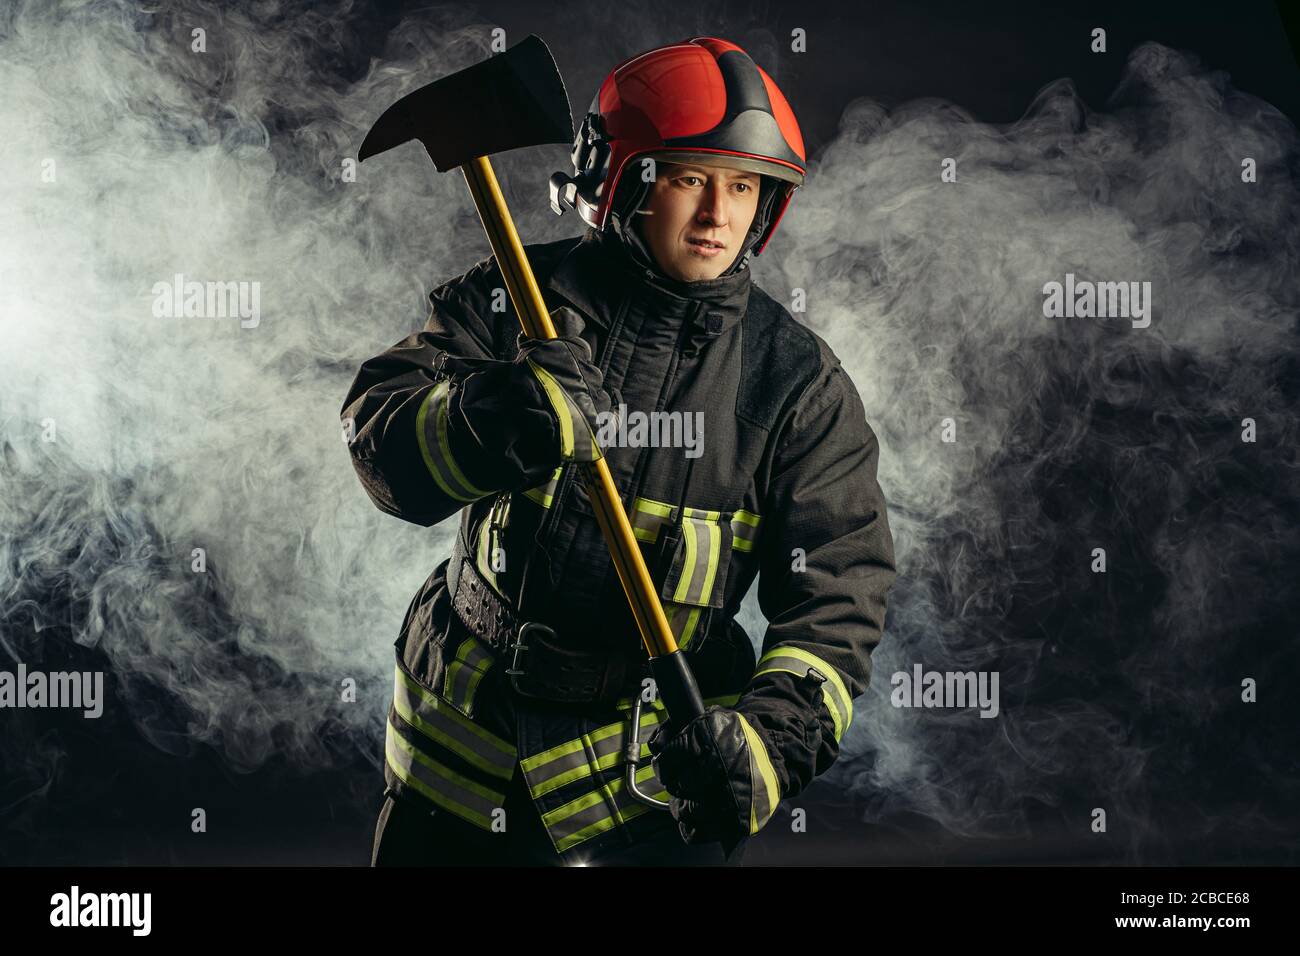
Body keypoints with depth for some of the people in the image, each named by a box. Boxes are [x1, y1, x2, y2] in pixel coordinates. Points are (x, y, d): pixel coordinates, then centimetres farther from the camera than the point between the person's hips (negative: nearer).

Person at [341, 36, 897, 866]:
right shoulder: (516, 299, -4)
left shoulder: (800, 382, -5)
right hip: (461, 747, 1)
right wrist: (492, 419, -36)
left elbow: (837, 597, -9)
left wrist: (771, 734, -26)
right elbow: (380, 436, -15)